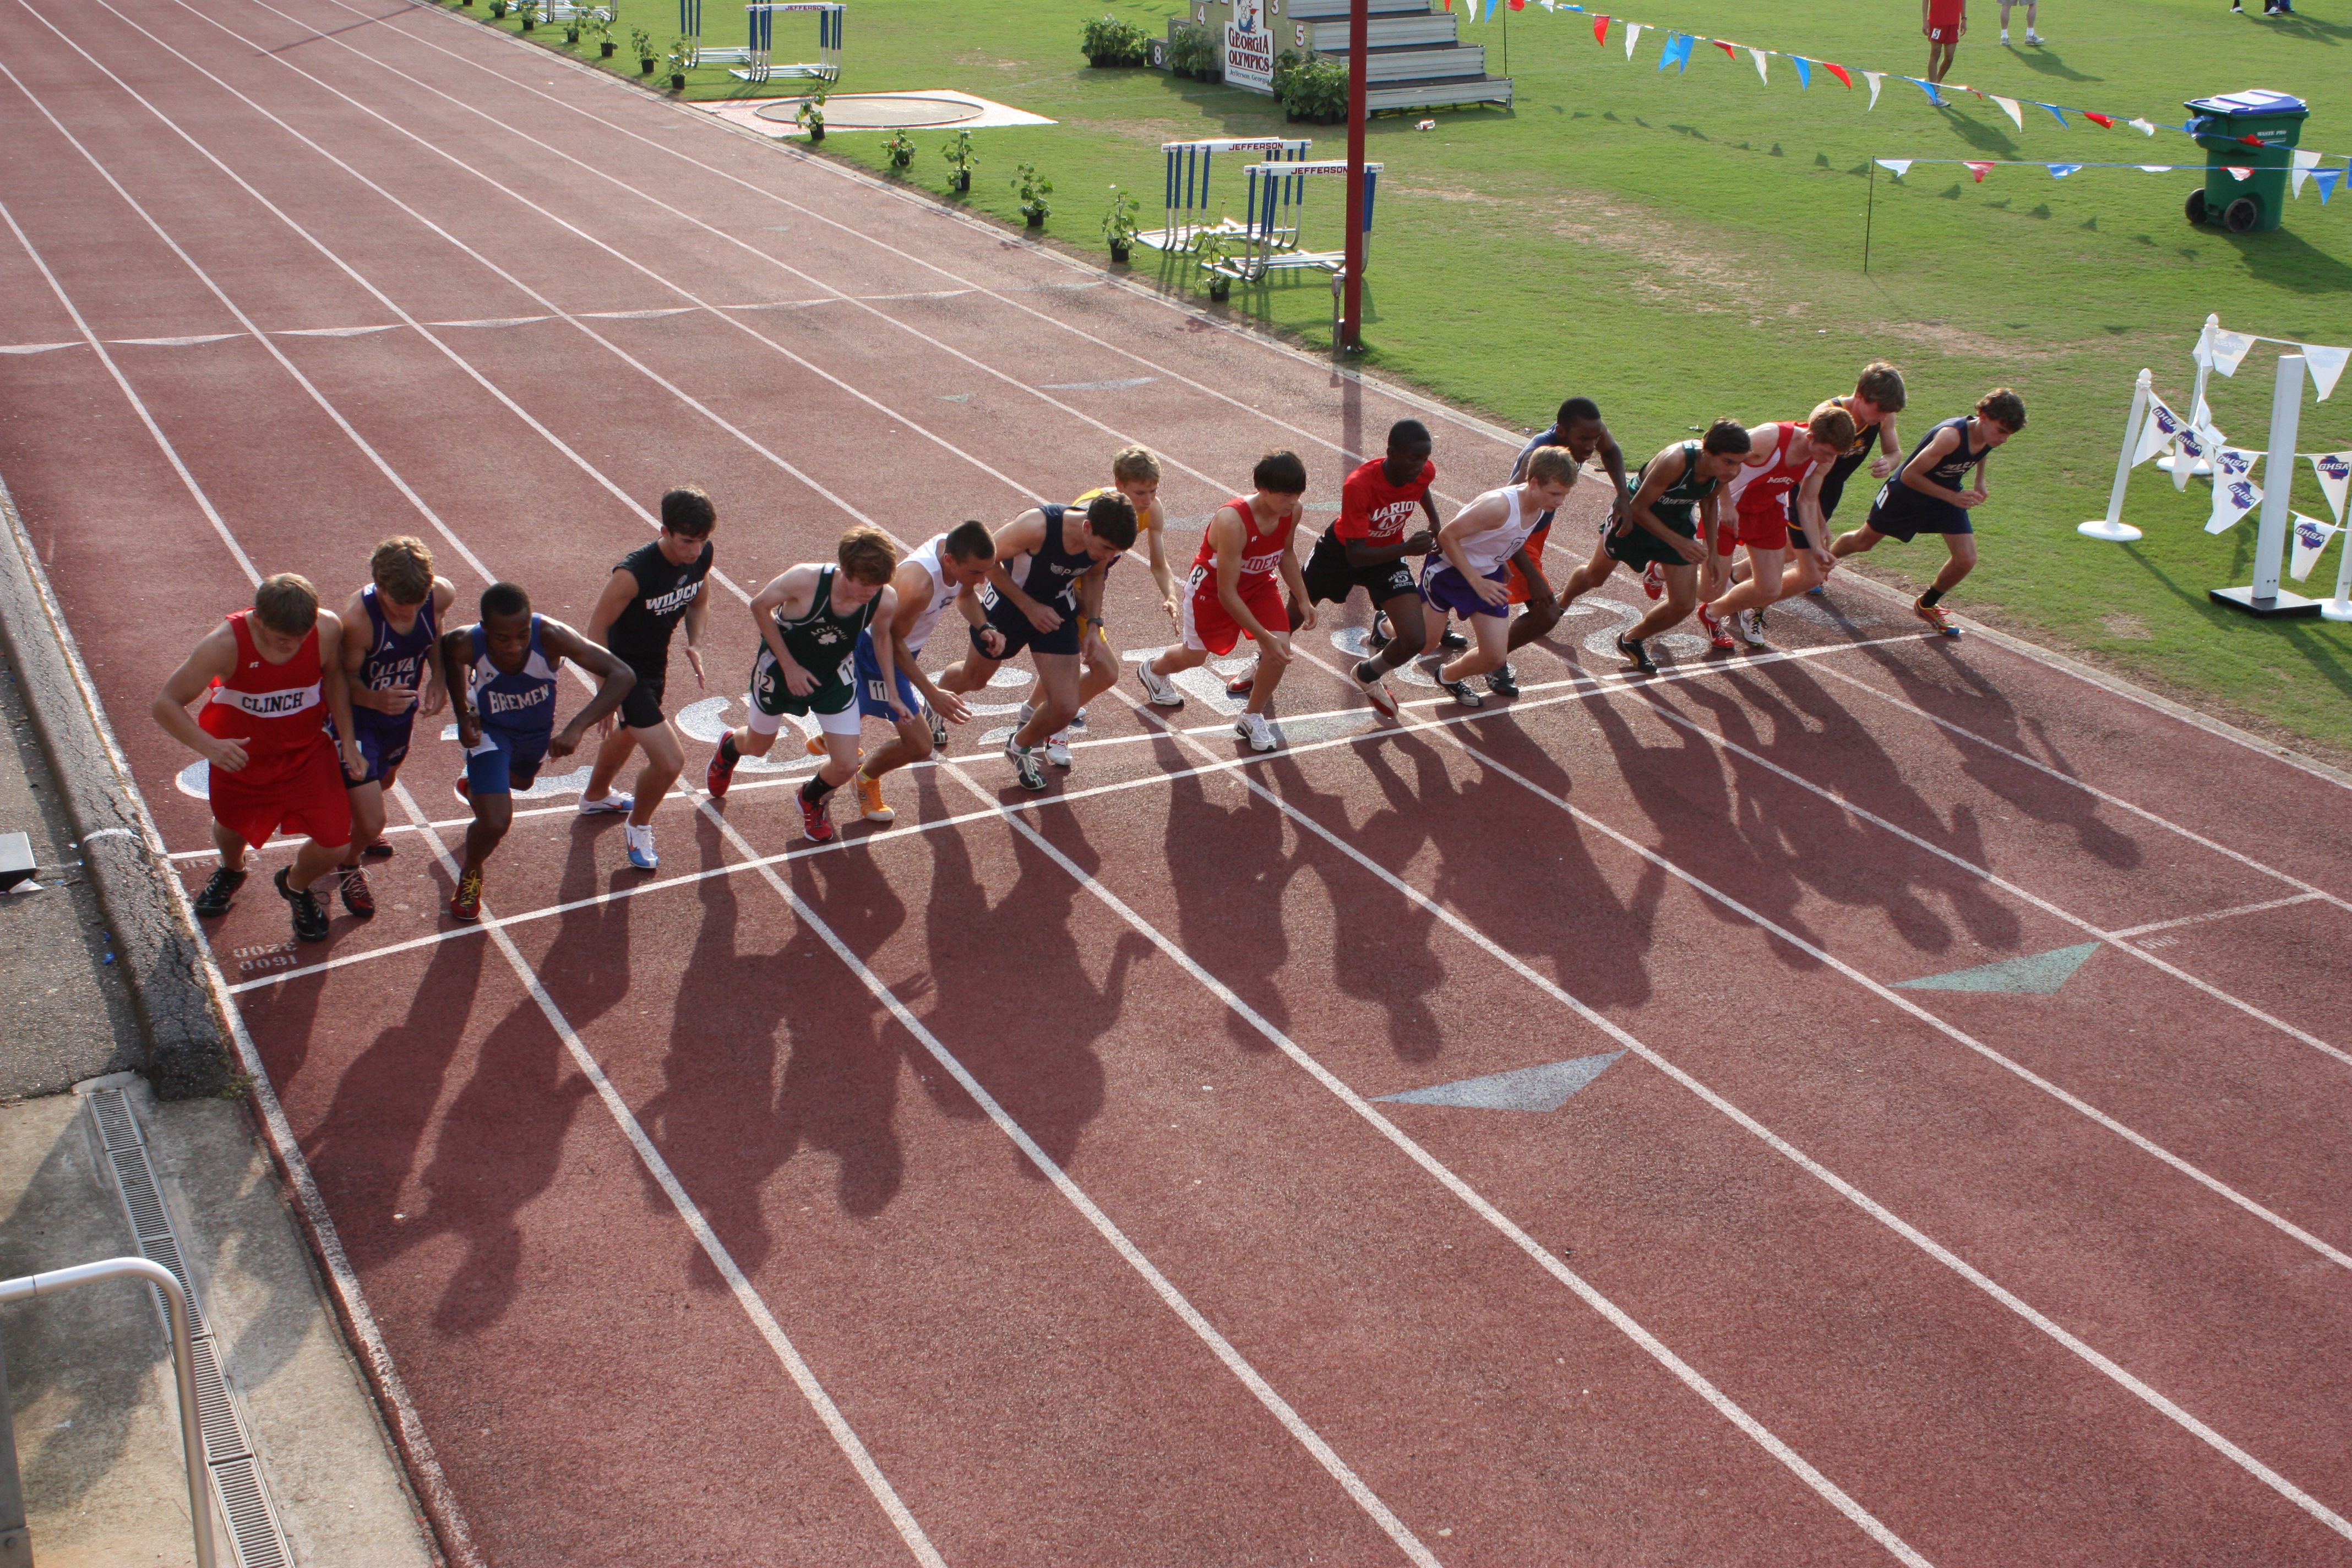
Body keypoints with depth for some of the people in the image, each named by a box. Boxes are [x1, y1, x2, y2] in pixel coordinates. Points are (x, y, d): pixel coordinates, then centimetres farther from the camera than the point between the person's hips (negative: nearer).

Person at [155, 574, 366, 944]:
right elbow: (166, 705, -27)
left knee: (334, 844, -7)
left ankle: (296, 885, 31)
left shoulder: (328, 629, -26)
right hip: (241, 755, -1)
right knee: (231, 830, 25)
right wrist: (208, 745, -43)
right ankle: (231, 870, 65)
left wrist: (347, 740, -5)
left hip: (307, 750, 1)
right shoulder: (225, 644, -33)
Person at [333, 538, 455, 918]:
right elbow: (346, 678, -23)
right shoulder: (358, 618, -37)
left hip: (402, 709, 6)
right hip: (358, 715, -6)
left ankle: (358, 828, 68)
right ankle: (348, 865, 29)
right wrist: (375, 699, -43)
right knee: (371, 823, -7)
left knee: (385, 781, 34)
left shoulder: (441, 595, -22)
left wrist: (438, 678, -11)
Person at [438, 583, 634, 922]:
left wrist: (577, 728, -52)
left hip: (538, 728, 3)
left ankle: (474, 786, 71)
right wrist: (463, 712, -12)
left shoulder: (550, 636, -41)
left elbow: (623, 675, -43)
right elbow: (445, 647, -8)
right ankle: (470, 874, 18)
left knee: (519, 781, 34)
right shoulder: (467, 644, -36)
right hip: (490, 729, -2)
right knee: (495, 823, -17)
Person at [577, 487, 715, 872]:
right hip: (625, 667, -8)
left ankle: (595, 797, 63)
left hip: (657, 660, 8)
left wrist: (695, 644, -9)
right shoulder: (634, 573, -34)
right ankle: (638, 828, 17)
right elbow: (597, 628, -22)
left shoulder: (701, 556, -13)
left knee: (629, 732, 33)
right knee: (670, 761, -14)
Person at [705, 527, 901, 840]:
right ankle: (728, 749, 61)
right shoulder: (805, 579, -37)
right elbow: (759, 606, -19)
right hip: (781, 671, -2)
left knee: (846, 766, -1)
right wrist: (789, 665, -19)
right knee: (757, 746, 21)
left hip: (835, 679, 2)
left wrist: (892, 695, -1)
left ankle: (811, 801, 35)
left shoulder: (886, 602, -27)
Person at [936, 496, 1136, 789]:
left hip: (1056, 610, 3)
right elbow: (987, 559, -21)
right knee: (973, 679, 22)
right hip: (1009, 601, -3)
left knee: (1065, 709, -8)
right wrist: (1029, 607, -21)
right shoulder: (1038, 526, -38)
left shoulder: (1109, 542, -22)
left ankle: (1021, 744, 24)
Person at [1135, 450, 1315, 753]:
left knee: (1281, 649, -13)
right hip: (1212, 588, -5)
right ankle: (1153, 672, 54)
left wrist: (1303, 600, 2)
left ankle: (1252, 719, 11)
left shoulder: (1292, 511, -21)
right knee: (1195, 655, 18)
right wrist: (1264, 637, -35)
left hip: (1260, 583, 5)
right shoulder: (1232, 521, -41)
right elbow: (1227, 594, -34)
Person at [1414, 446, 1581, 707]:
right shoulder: (1499, 506, -35)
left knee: (1494, 658, 1)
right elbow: (1447, 535, -29)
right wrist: (1477, 582, -29)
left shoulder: (1541, 506, -10)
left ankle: (1448, 676, 32)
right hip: (1449, 569, -7)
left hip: (1489, 575, 7)